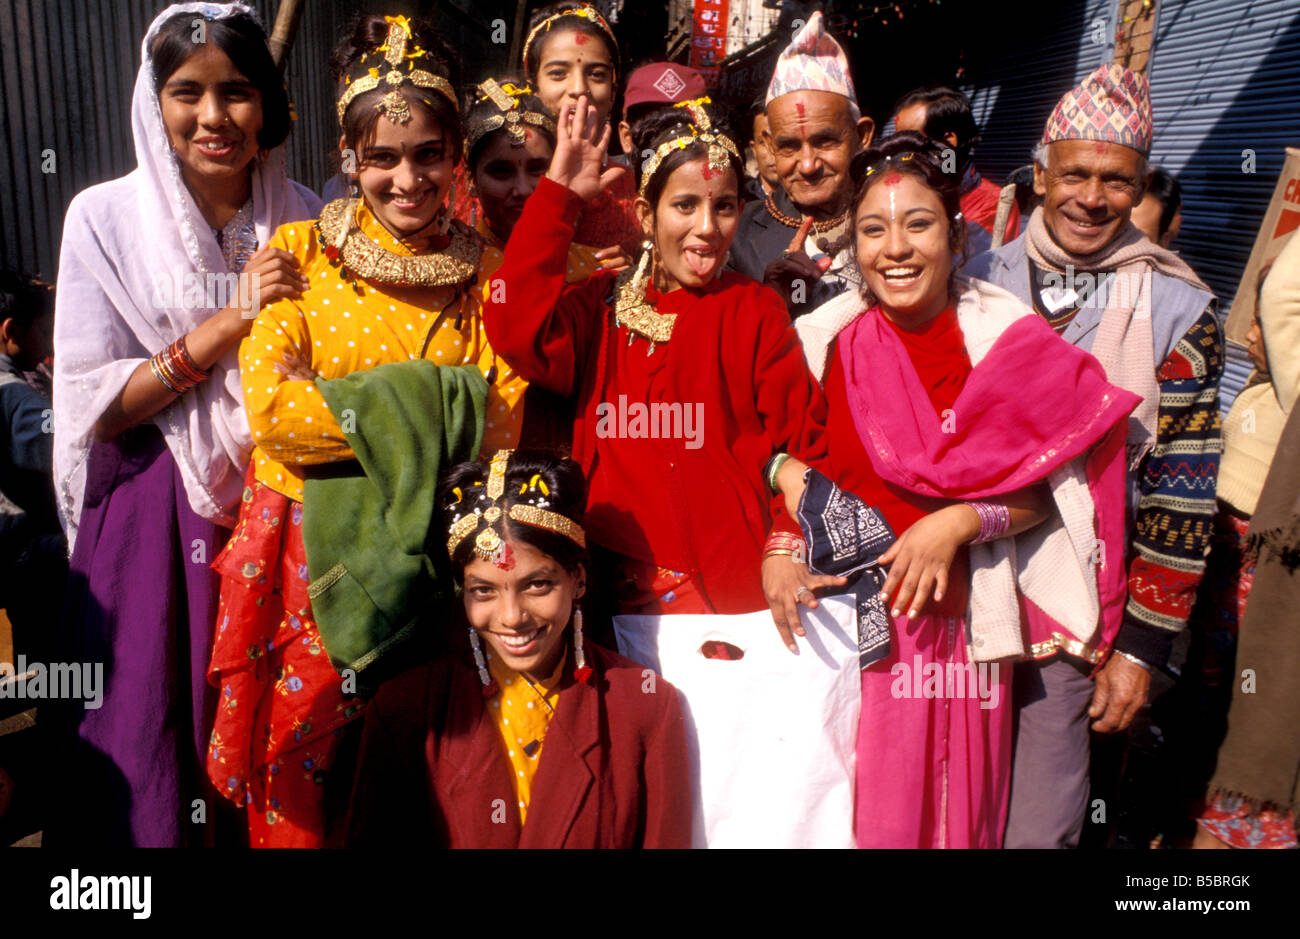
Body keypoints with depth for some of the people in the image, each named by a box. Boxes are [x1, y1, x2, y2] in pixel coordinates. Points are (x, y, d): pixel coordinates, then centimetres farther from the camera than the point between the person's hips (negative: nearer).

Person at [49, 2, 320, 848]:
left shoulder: (308, 223, 4)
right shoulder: (106, 218, -2)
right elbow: (91, 406, -7)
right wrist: (229, 323, -15)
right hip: (155, 526, -1)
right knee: (153, 751, 4)